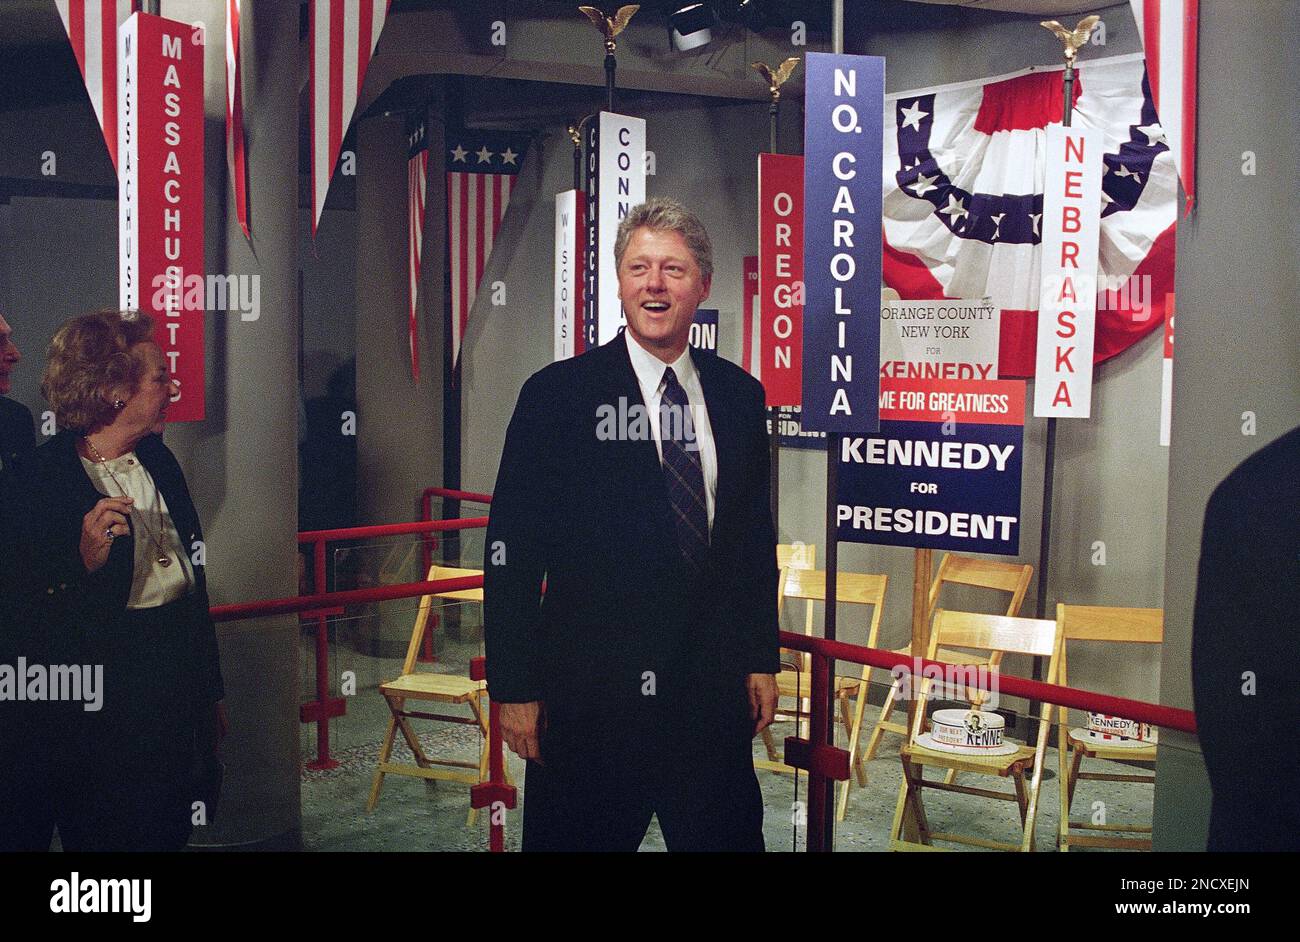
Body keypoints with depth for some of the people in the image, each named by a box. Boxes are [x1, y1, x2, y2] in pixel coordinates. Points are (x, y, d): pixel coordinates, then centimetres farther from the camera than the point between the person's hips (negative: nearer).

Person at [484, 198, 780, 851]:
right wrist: (514, 688, -9)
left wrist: (762, 657, 10)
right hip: (590, 694, -3)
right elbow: (511, 554, -7)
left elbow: (756, 539, 13)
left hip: (713, 692, 4)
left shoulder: (740, 396, 6)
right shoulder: (557, 394, -6)